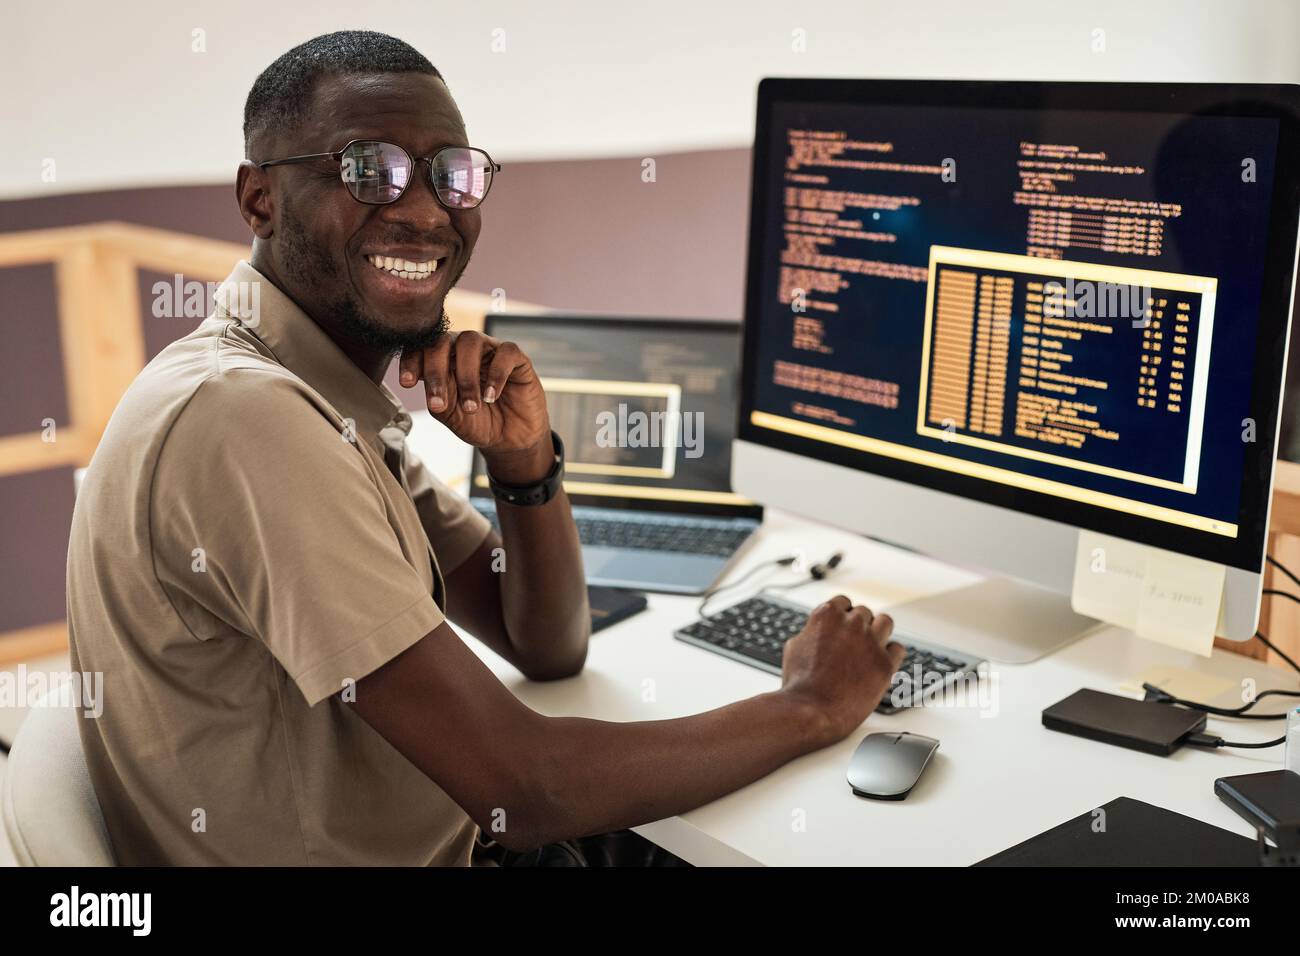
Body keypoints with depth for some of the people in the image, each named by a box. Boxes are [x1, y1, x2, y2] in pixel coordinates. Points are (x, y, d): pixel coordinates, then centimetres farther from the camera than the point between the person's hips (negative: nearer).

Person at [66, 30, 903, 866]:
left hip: (434, 846, 7)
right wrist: (811, 706, -13)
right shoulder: (239, 416, -24)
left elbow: (549, 650, 5)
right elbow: (522, 793, -25)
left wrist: (525, 461, -13)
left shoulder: (343, 405, 3)